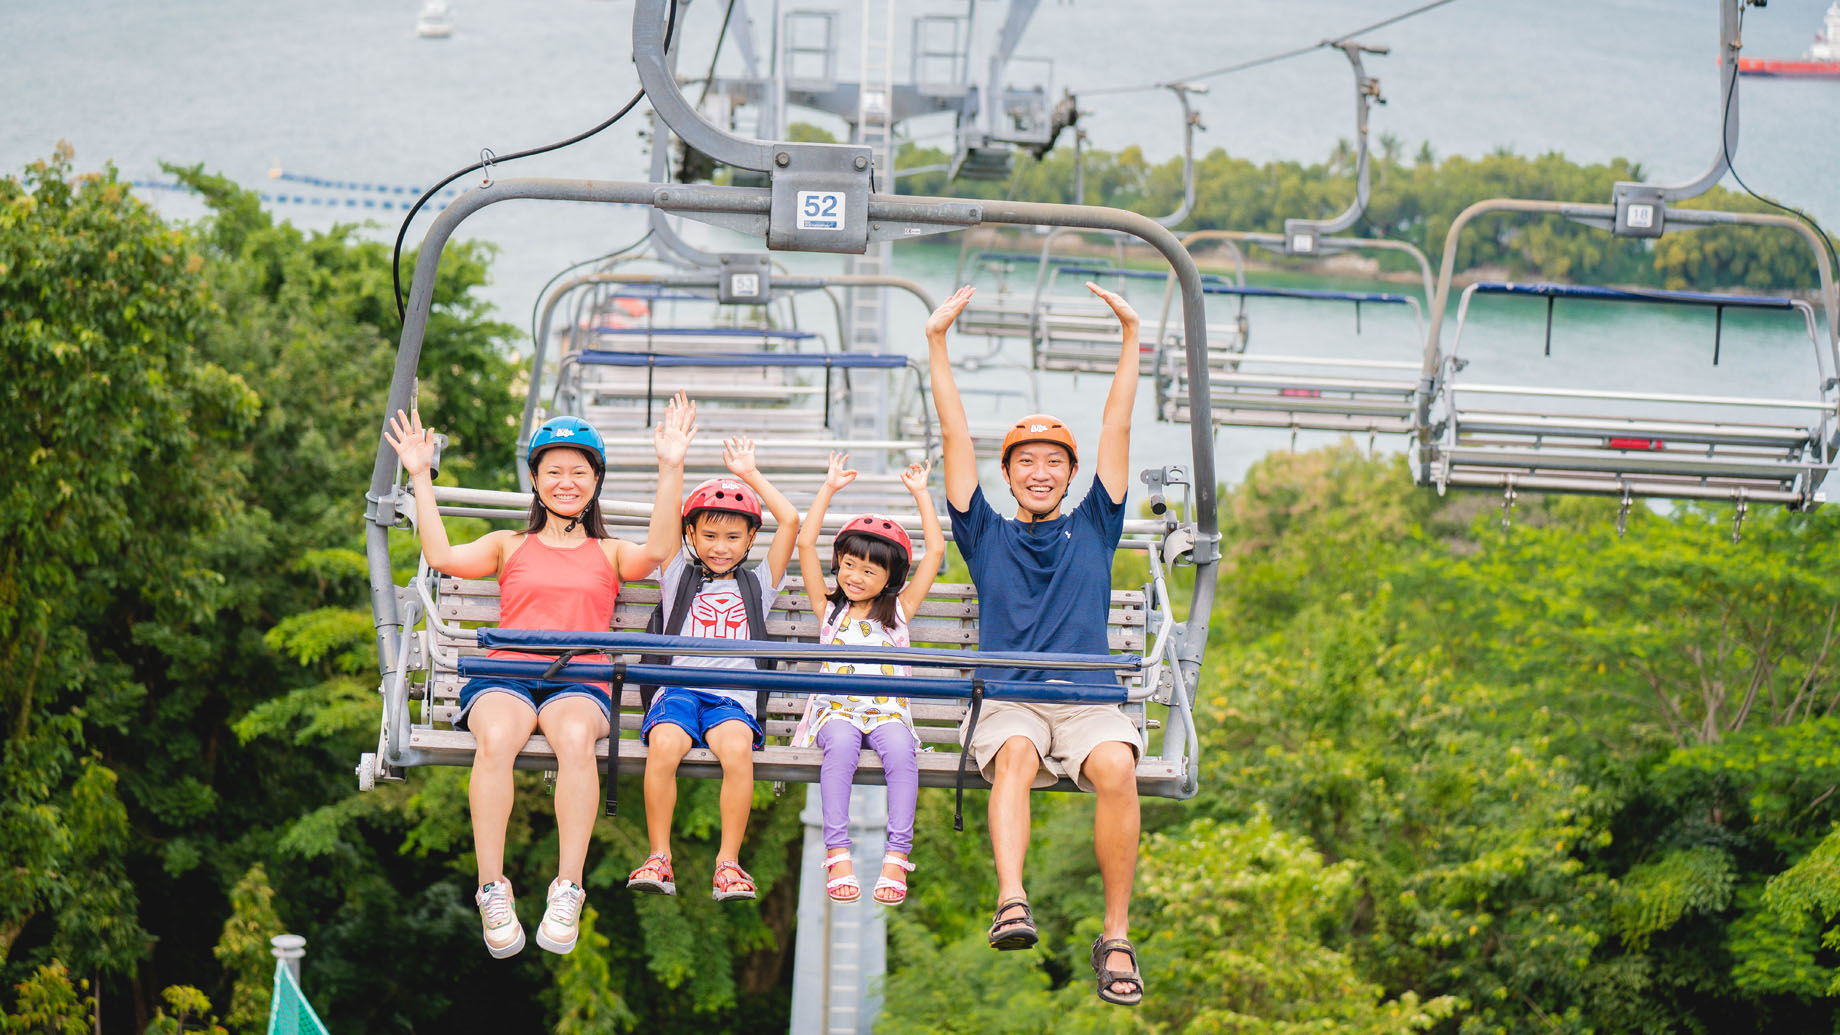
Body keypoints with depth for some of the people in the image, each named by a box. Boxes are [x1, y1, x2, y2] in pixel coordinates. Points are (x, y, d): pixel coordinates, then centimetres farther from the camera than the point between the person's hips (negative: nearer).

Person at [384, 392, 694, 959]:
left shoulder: (609, 553, 24)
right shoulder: (510, 546, 25)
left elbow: (657, 551, 2)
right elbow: (442, 556, 7)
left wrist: (671, 469, -6)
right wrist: (420, 476, 5)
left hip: (579, 683, 0)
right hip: (505, 676, 0)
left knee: (575, 737, -38)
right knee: (495, 738, -37)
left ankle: (567, 892, -40)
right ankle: (493, 892, -38)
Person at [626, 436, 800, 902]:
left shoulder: (756, 586, 21)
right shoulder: (679, 577, 21)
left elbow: (790, 521, 16)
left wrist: (750, 474, 21)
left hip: (733, 698, 0)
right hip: (677, 688, 0)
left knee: (737, 748, -33)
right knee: (663, 745, -33)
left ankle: (729, 861, -25)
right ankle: (659, 855, -22)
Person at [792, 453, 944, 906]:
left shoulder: (898, 609, 18)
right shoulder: (830, 608, 19)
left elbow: (936, 550, 15)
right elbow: (806, 543, 13)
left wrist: (920, 493, 18)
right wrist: (828, 489, 15)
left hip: (888, 710, 0)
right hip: (836, 708, 0)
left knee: (900, 748, -34)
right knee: (841, 743, -35)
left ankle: (897, 856, -38)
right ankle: (837, 854, -40)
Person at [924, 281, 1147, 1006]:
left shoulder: (1093, 530, 22)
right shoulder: (988, 536, 20)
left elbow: (1116, 428, 17)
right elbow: (956, 436, 15)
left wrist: (1130, 337, 13)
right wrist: (937, 344, 10)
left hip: (1089, 699, 0)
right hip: (1007, 700, 0)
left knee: (1116, 767, -32)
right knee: (1014, 756, -35)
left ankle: (1116, 937, -31)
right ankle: (1011, 903, -56)